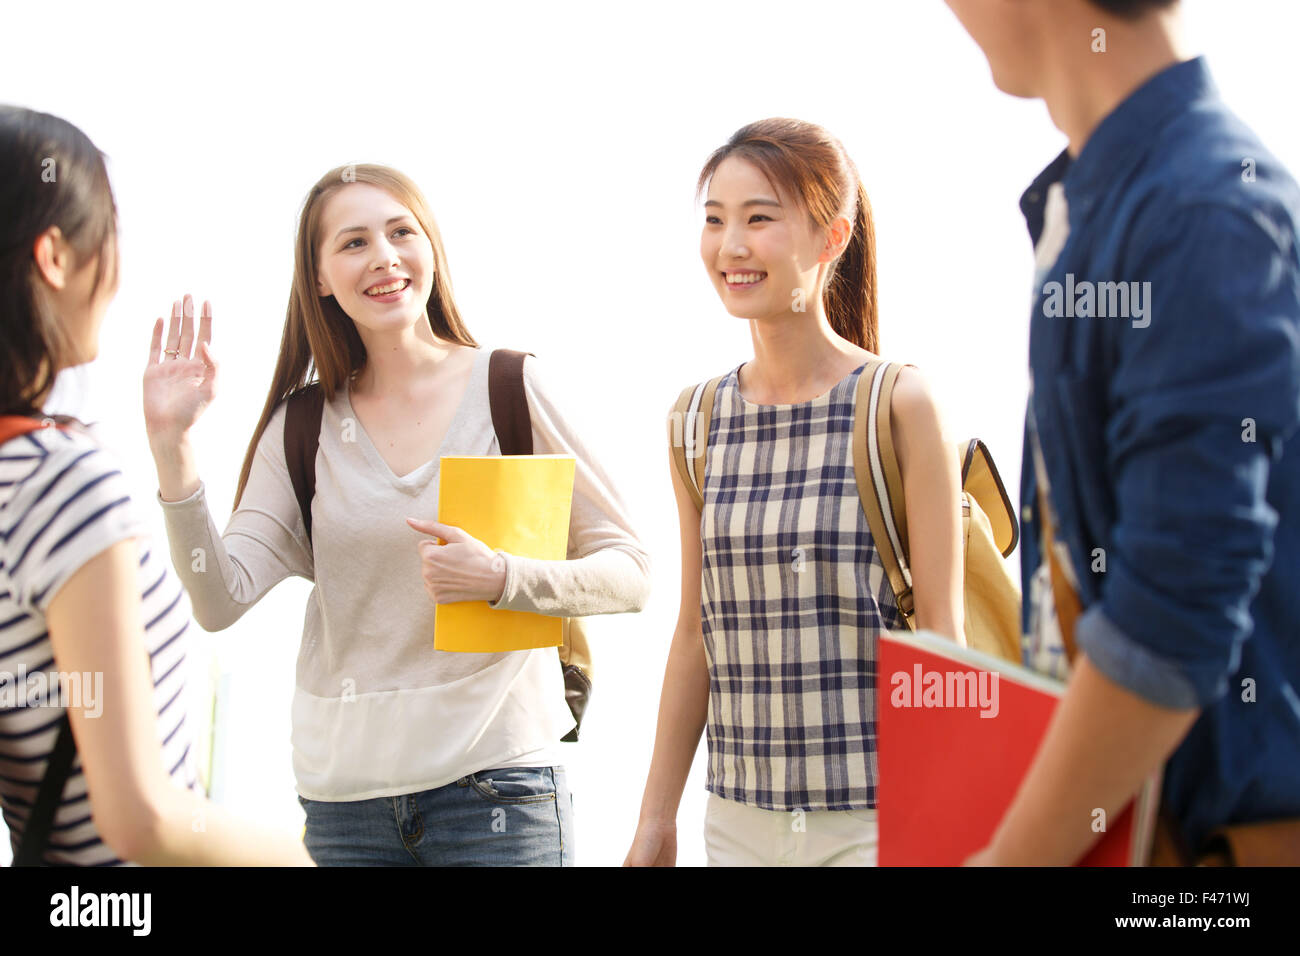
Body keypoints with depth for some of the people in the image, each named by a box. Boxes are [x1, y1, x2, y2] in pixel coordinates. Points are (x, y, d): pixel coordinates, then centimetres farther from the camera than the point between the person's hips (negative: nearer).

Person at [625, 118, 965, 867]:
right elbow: (697, 633, 10)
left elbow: (942, 632, -6)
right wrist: (656, 818, 12)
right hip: (740, 822, 4)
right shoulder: (701, 420, 5)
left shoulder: (901, 405, -7)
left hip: (875, 821, -4)